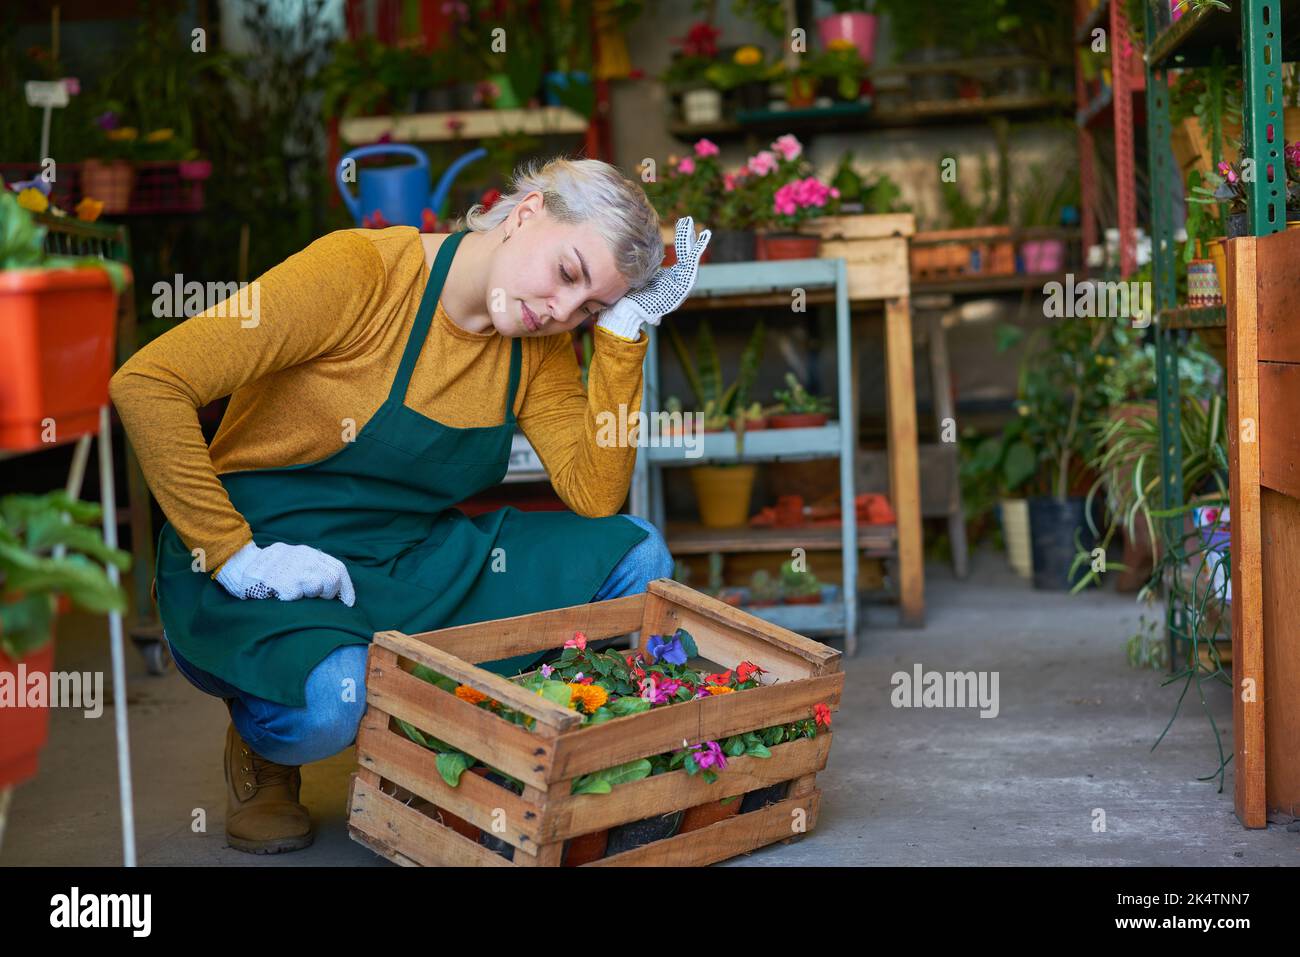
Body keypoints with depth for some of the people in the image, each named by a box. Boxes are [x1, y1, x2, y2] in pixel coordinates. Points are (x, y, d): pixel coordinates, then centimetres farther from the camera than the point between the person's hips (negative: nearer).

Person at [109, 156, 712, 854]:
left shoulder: (539, 341, 1)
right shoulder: (360, 271, -19)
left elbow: (595, 497, -9)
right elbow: (145, 384, -23)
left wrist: (624, 330, -13)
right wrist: (234, 556, -25)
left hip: (414, 564, 6)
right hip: (254, 581, -6)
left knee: (637, 557, -7)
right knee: (335, 699, -38)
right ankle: (264, 744, 1)